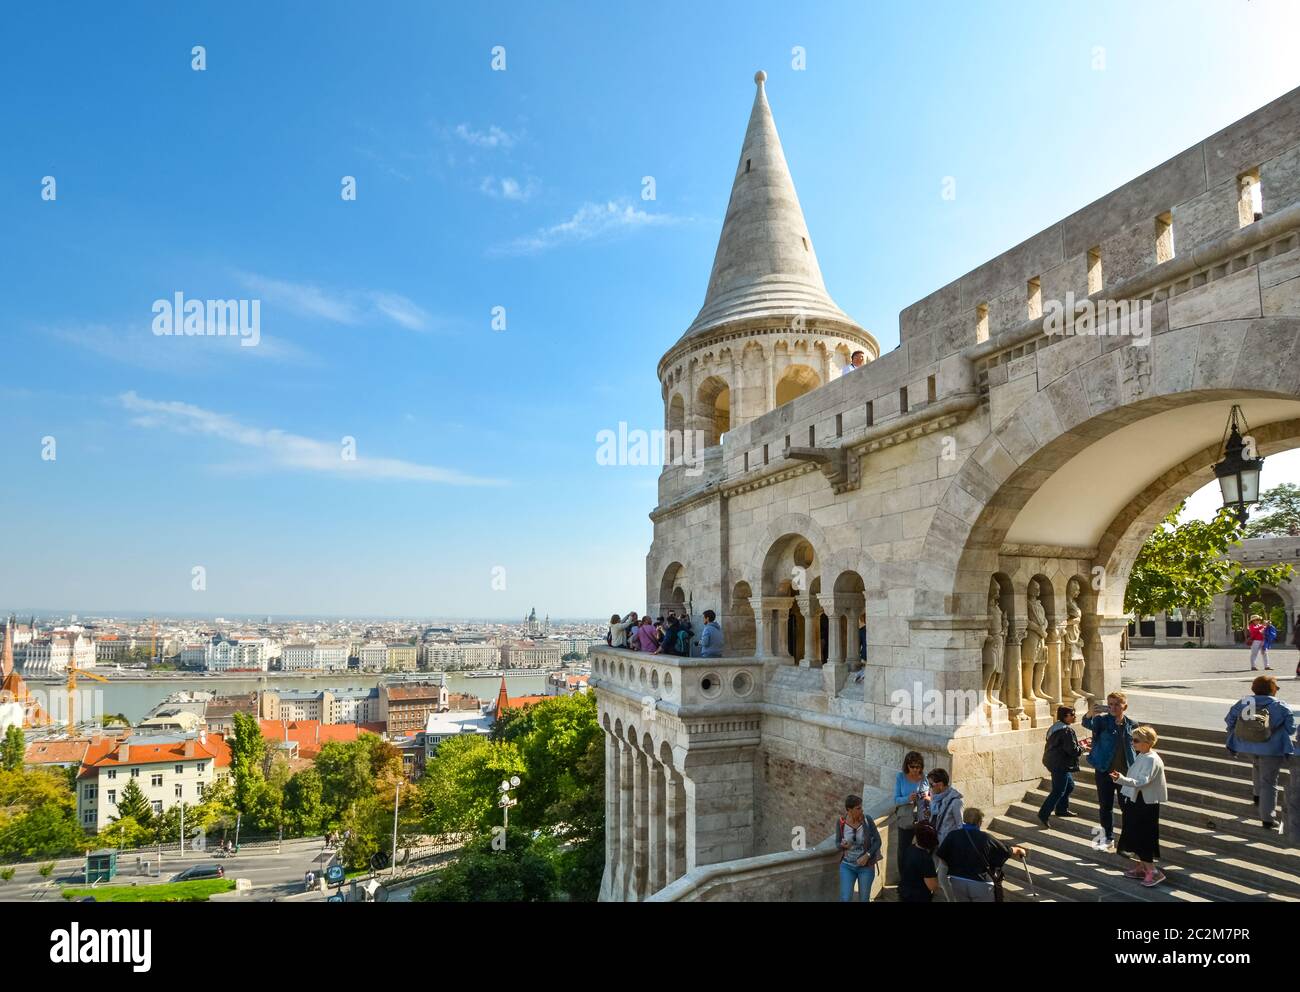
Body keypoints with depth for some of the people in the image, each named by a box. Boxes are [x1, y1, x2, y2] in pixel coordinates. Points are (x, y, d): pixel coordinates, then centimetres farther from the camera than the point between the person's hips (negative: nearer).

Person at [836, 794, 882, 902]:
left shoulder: (867, 820, -15)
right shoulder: (841, 823, -13)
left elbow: (878, 841, -8)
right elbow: (837, 843, -1)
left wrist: (867, 856, -20)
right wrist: (842, 845, -24)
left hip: (866, 866, 0)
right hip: (847, 865, 0)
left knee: (864, 900, 11)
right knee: (845, 899, -8)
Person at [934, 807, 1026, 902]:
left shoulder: (953, 836, -7)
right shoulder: (986, 838, -10)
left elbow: (941, 855, -4)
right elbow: (1009, 852, 3)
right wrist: (1020, 851, 26)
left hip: (957, 881, 2)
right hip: (981, 884, -2)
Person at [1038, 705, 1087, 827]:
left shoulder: (1055, 727, 12)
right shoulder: (1067, 730, -18)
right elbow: (1072, 750, -21)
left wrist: (1078, 744, 15)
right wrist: (1082, 747, -1)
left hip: (1053, 761, 10)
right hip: (1060, 764, -10)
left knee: (1069, 785, 23)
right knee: (1058, 791, -6)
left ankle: (1062, 809, 33)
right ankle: (1043, 814, -6)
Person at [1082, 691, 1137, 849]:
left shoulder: (1131, 725, 0)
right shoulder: (1102, 720, -8)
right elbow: (1087, 723, -29)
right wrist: (1092, 712, -51)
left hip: (1126, 772, 1)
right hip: (1104, 771, -1)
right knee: (1105, 806, 10)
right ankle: (1108, 837, 24)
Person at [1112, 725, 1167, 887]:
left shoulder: (1151, 760, -20)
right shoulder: (1141, 756, 8)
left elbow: (1142, 781, -31)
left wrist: (1121, 779, -42)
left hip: (1145, 804, -9)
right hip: (1135, 801, 9)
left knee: (1142, 838, -4)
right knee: (1133, 836, 15)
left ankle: (1153, 871, 4)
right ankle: (1141, 866, 26)